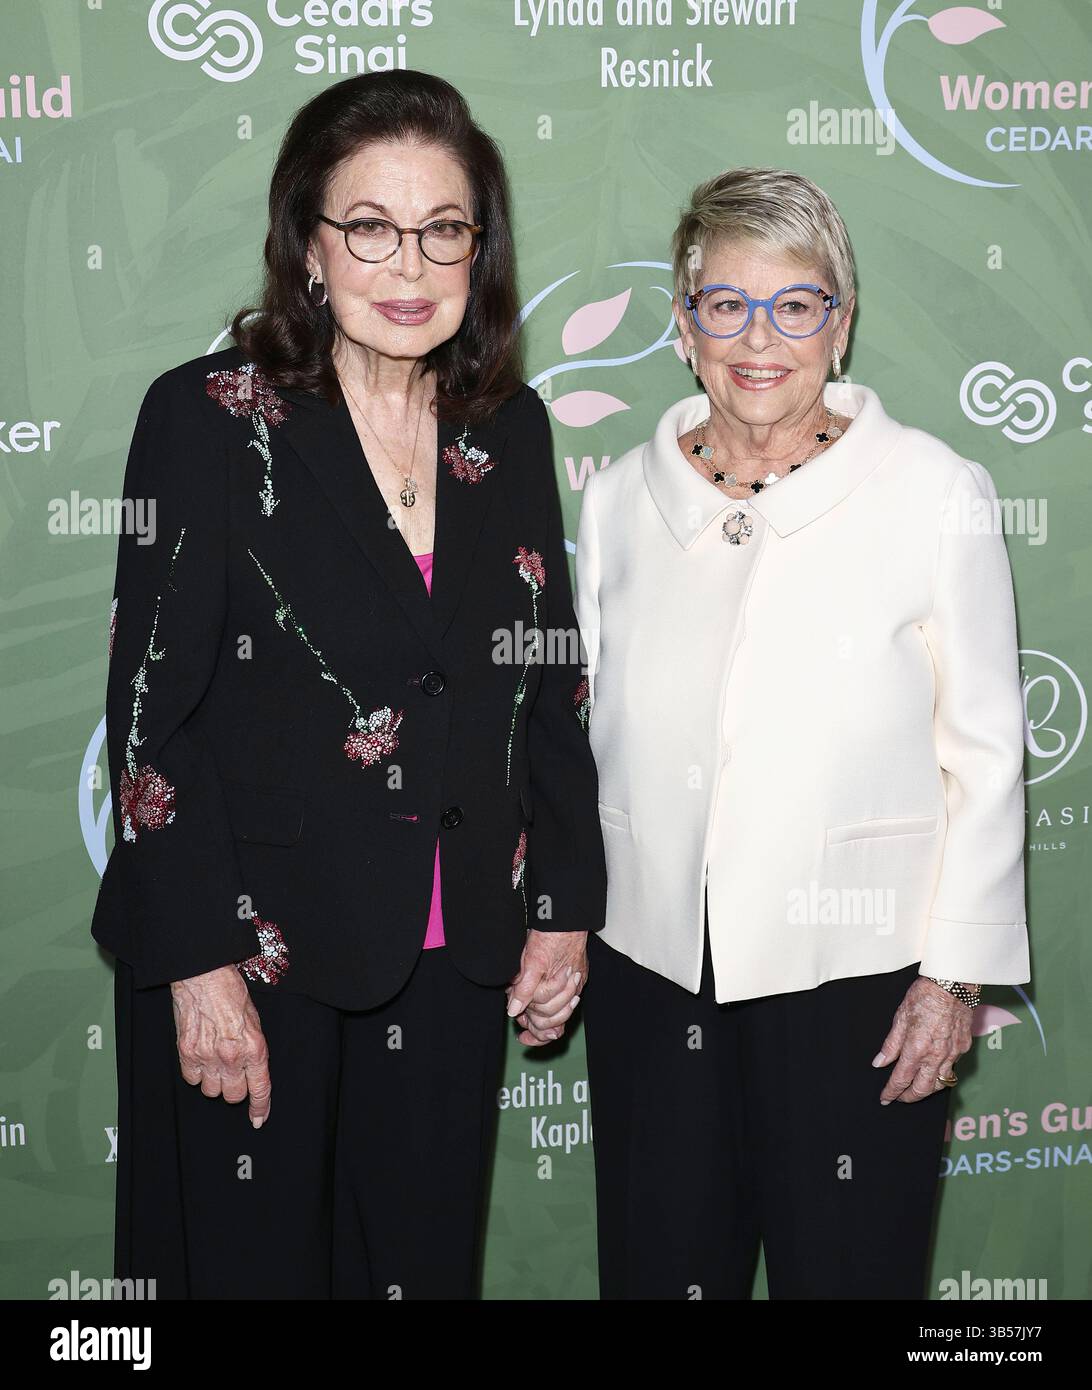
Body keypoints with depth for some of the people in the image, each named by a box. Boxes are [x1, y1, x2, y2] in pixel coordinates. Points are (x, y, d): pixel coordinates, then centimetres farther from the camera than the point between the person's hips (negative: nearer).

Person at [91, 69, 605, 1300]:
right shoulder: (211, 417, -10)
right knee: (249, 1257, 10)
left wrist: (565, 902, 7)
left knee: (424, 1258, 15)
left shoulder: (508, 426, 4)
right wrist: (199, 964, -15)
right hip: (258, 949, -4)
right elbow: (153, 711, -12)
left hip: (451, 958, 4)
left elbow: (546, 682, 10)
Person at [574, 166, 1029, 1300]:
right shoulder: (621, 496, 5)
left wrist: (955, 974, -6)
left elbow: (984, 754, -3)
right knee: (657, 1268, 14)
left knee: (847, 1271, 9)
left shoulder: (935, 494, -6)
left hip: (857, 977, -3)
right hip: (648, 964, 3)